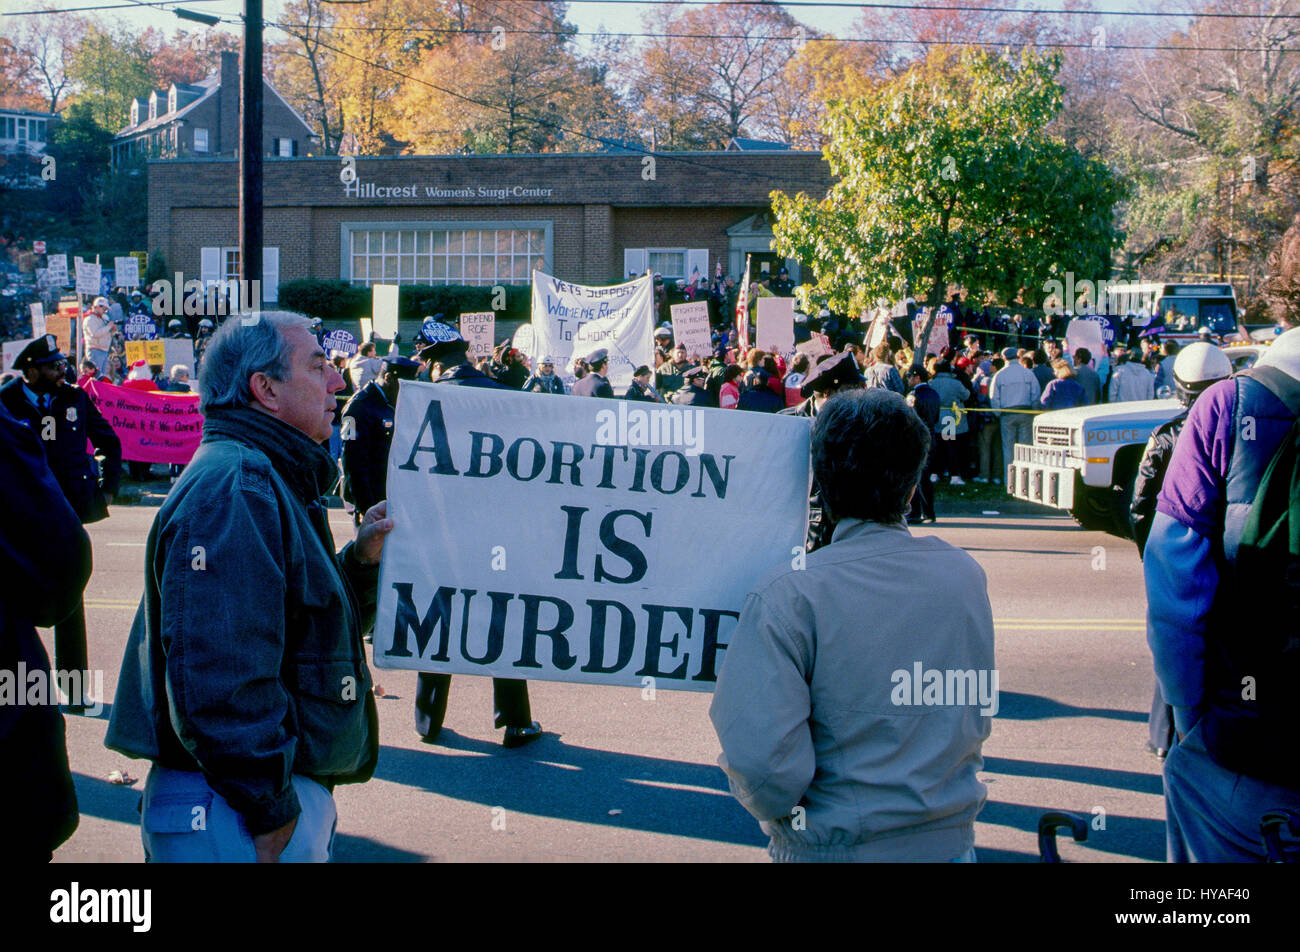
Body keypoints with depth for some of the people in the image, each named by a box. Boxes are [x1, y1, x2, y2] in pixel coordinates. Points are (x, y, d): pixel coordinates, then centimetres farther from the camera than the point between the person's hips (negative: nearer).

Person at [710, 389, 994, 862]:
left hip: (836, 848, -4)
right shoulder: (965, 576, -4)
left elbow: (761, 759, -24)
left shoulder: (787, 597, -20)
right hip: (951, 840, 4)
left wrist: (785, 814, -6)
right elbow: (978, 719, 8)